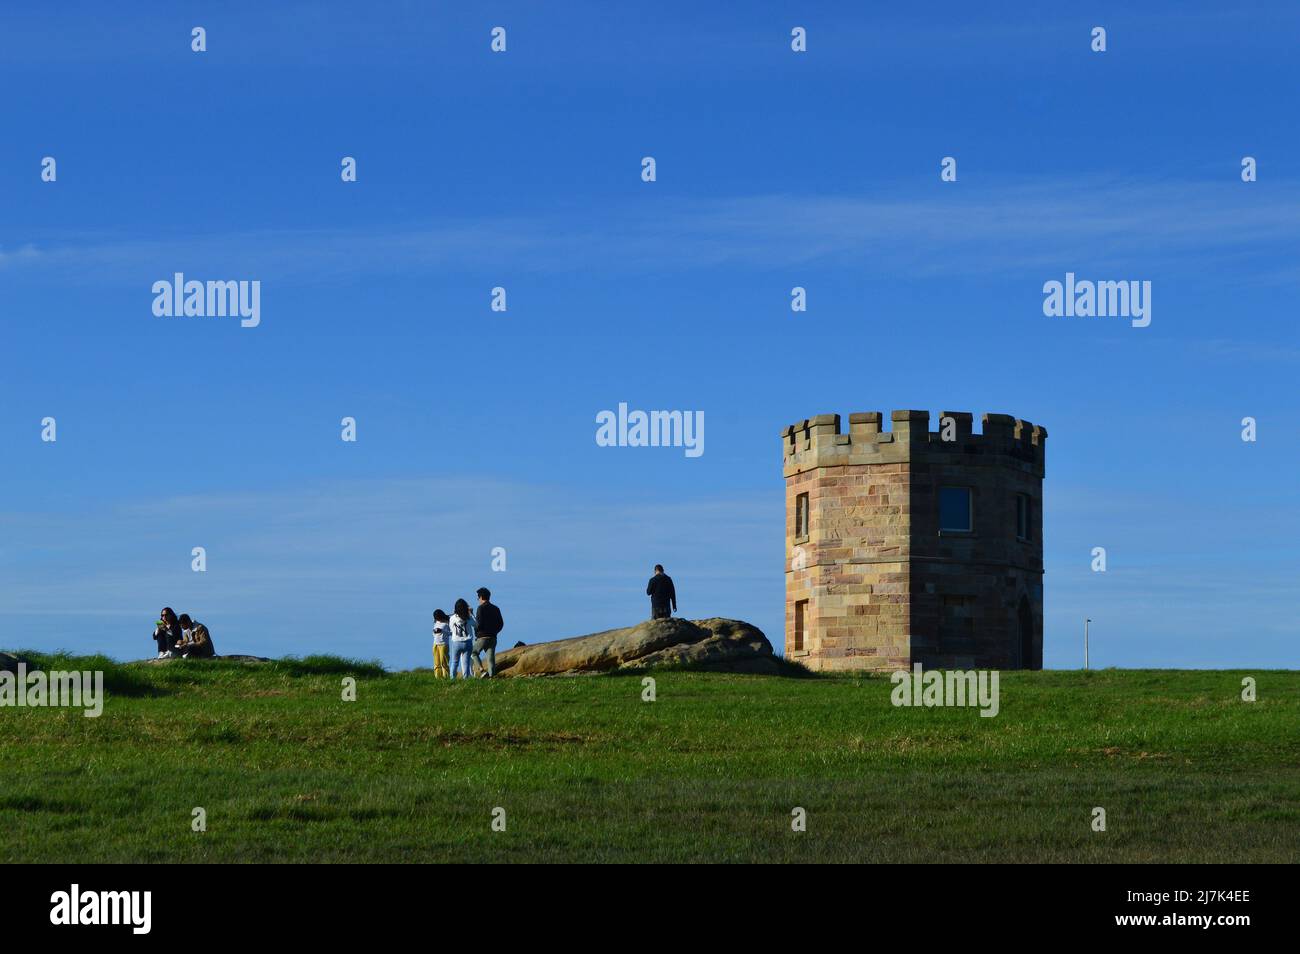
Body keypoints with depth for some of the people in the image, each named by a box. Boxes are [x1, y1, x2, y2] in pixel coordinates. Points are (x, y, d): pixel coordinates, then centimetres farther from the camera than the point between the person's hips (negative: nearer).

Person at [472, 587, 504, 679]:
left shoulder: (481, 608, -10)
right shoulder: (495, 609, 11)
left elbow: (479, 624, -17)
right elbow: (501, 624, 10)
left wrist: (475, 629, 3)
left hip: (482, 637, -6)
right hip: (493, 638, 6)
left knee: (473, 653, 11)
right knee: (491, 658, 5)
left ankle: (482, 670, -6)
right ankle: (491, 675, -1)